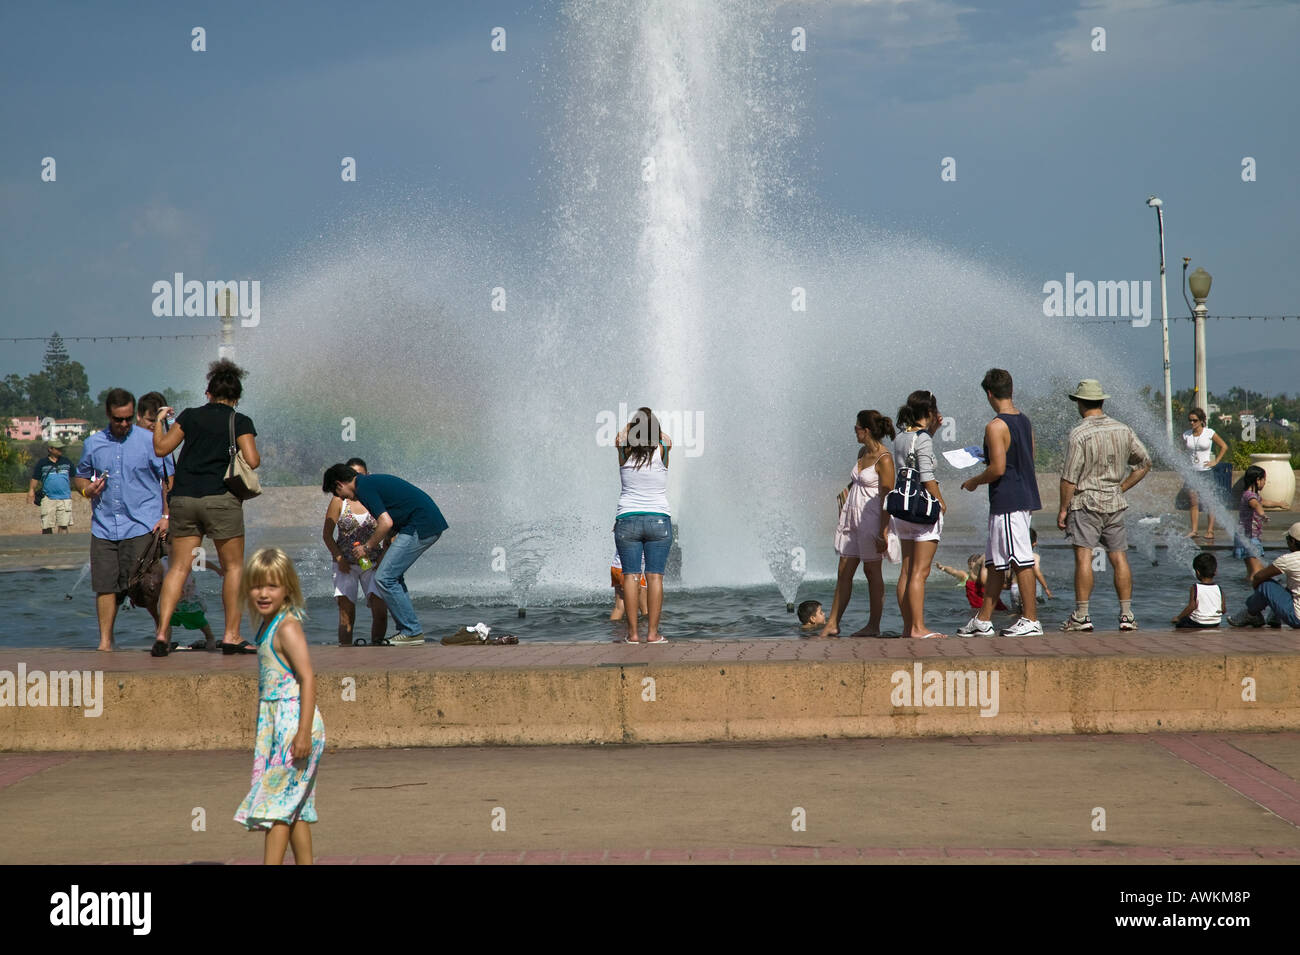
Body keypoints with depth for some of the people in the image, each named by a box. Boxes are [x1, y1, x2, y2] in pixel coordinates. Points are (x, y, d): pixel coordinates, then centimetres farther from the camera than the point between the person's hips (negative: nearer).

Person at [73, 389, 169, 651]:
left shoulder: (149, 441, 2)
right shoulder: (93, 444, 10)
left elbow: (168, 479, 4)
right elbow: (80, 476, 22)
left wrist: (166, 515, -4)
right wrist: (86, 489, -1)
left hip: (142, 527, -3)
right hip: (104, 527, 3)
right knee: (105, 585, 0)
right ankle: (105, 642, 8)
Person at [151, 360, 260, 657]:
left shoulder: (190, 416, 8)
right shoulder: (240, 422, 1)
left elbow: (161, 448, 9)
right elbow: (252, 461, -8)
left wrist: (159, 421, 25)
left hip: (184, 498, 3)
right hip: (221, 499, -3)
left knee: (178, 567, 5)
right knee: (233, 566, 9)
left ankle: (162, 632, -7)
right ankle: (231, 636, 6)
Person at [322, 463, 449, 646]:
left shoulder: (364, 488, -9)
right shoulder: (373, 481, 21)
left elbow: (386, 523, -17)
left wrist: (368, 547, -3)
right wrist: (369, 542, 24)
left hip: (421, 528, -10)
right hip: (431, 525, 10)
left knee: (384, 578, -6)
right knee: (393, 575, 18)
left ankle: (413, 633, -5)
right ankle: (406, 631, 18)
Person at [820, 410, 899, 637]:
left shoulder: (884, 459, -15)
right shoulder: (863, 452, 10)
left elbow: (888, 498, -17)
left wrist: (883, 532, -19)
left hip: (871, 520, -8)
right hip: (851, 517, 8)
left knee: (872, 570, 0)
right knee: (844, 571, 7)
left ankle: (874, 625, 8)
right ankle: (832, 624, 8)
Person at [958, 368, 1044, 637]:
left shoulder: (996, 427, -16)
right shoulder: (1024, 420, 11)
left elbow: (997, 469, -21)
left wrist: (974, 481, -3)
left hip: (1007, 502, -9)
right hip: (1025, 498, 9)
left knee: (1020, 561, -5)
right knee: (995, 563, 13)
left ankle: (1031, 620, -1)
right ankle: (983, 620, 16)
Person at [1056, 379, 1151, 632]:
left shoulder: (1079, 434, -11)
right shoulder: (1123, 430, 6)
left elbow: (1069, 478, -12)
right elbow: (1145, 462, 14)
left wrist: (1063, 509, -4)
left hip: (1086, 501, -5)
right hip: (1115, 503, 5)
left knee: (1083, 556, -7)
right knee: (1119, 558, 7)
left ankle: (1081, 616, -10)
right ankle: (1127, 615, 7)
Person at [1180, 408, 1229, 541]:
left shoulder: (1209, 433, -3)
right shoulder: (1186, 435, 4)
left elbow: (1224, 446, 5)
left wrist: (1216, 461, -1)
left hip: (1206, 471, -3)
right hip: (1191, 471, 3)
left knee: (1209, 502, -3)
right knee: (1193, 502, 0)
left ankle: (1210, 530, -1)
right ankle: (1193, 530, 2)